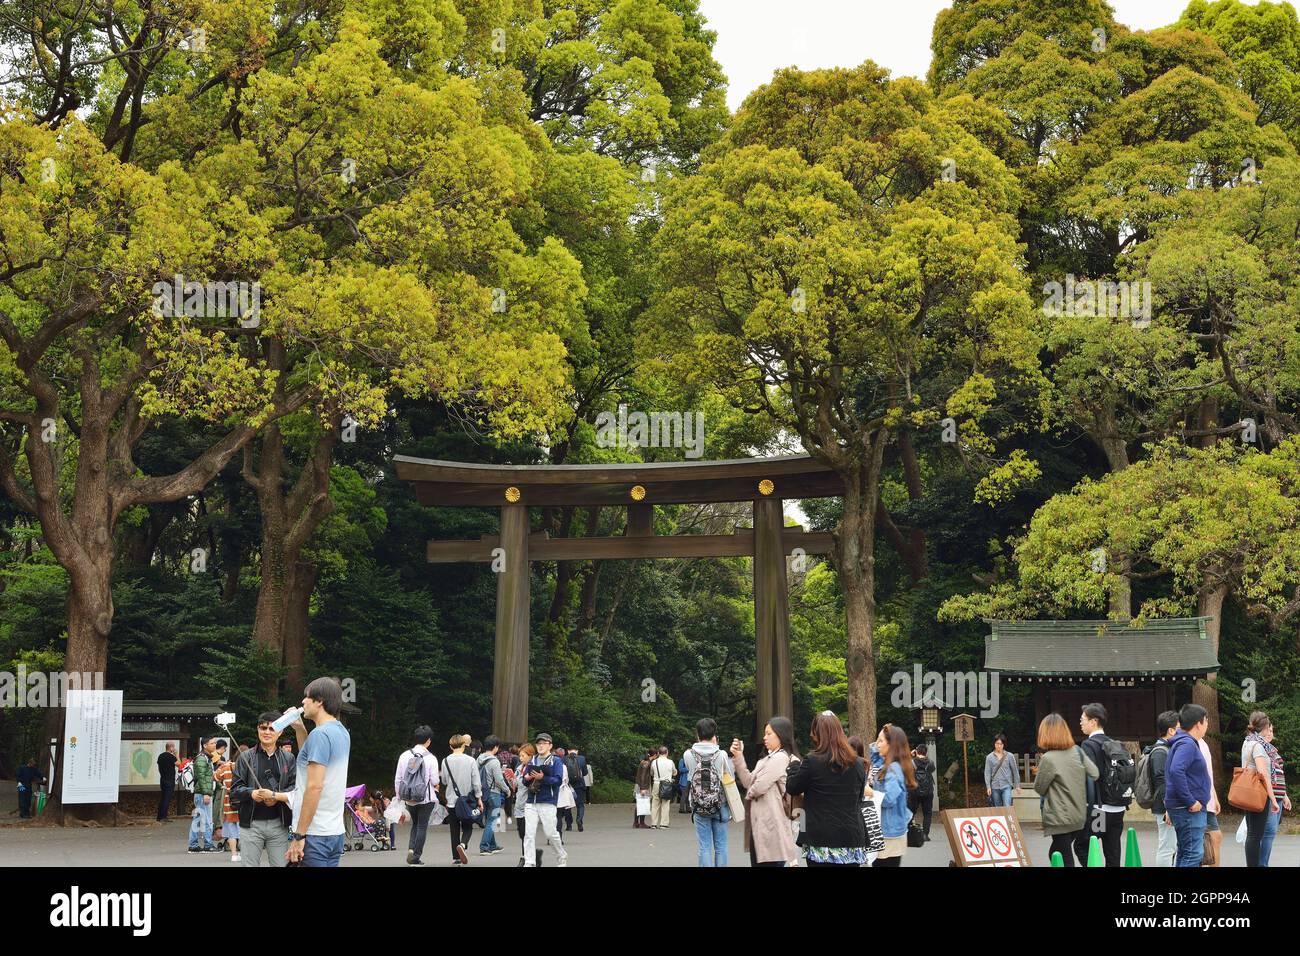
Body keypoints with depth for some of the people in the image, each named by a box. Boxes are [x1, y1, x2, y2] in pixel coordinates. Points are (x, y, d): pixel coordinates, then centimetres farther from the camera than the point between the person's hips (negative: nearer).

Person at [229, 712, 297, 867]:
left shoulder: (288, 758, 8)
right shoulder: (246, 757, 5)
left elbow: (295, 788, 0)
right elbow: (235, 789, 1)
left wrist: (275, 796, -17)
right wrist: (251, 793, -20)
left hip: (279, 824, 1)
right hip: (251, 824, -1)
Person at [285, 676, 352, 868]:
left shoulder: (320, 733, -14)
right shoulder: (341, 732, 13)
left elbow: (314, 787, -20)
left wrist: (299, 835, -18)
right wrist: (300, 729, 20)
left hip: (315, 835, -9)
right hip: (335, 831, 9)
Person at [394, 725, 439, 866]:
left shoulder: (404, 755, -2)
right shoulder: (431, 758, -12)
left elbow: (397, 779, 2)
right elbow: (435, 781, -9)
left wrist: (399, 795, 14)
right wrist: (435, 786, 14)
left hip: (409, 799, 4)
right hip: (426, 798, -4)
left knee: (415, 824, 22)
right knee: (422, 826, 6)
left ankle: (411, 848, 4)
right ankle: (416, 857, 7)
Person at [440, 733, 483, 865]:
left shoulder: (446, 761, -5)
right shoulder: (470, 760, -8)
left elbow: (444, 781, 6)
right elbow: (476, 782, -6)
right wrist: (479, 799, 3)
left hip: (451, 800, 1)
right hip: (468, 800, -1)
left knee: (455, 829, 10)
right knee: (468, 828, 11)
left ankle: (456, 858, 9)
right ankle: (463, 845, -17)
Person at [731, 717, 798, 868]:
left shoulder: (780, 758, -16)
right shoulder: (769, 758, 17)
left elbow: (758, 787, -20)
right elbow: (749, 783, 13)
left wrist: (748, 795, 2)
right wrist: (738, 757, 5)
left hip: (771, 824, -10)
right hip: (760, 823, 10)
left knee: (769, 862, -6)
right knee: (758, 862, 13)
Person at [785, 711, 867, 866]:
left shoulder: (812, 762, -11)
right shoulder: (857, 764, 4)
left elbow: (791, 788, 3)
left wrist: (796, 765, 21)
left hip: (821, 840, -4)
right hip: (852, 838, 4)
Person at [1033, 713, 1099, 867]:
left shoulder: (1048, 758, -18)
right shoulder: (1078, 751, 1)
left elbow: (1039, 788, -7)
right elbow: (1094, 774, 6)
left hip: (1060, 818, -7)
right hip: (1078, 815, 7)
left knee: (1065, 860, -1)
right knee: (1055, 853, 22)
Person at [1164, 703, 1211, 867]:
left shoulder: (1182, 743, 18)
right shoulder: (1188, 744, -15)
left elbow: (1173, 772, 25)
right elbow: (1176, 771, -30)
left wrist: (1170, 809, 27)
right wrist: (1191, 801, -25)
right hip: (1190, 810, -10)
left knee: (1184, 854, 14)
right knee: (1193, 854, -12)